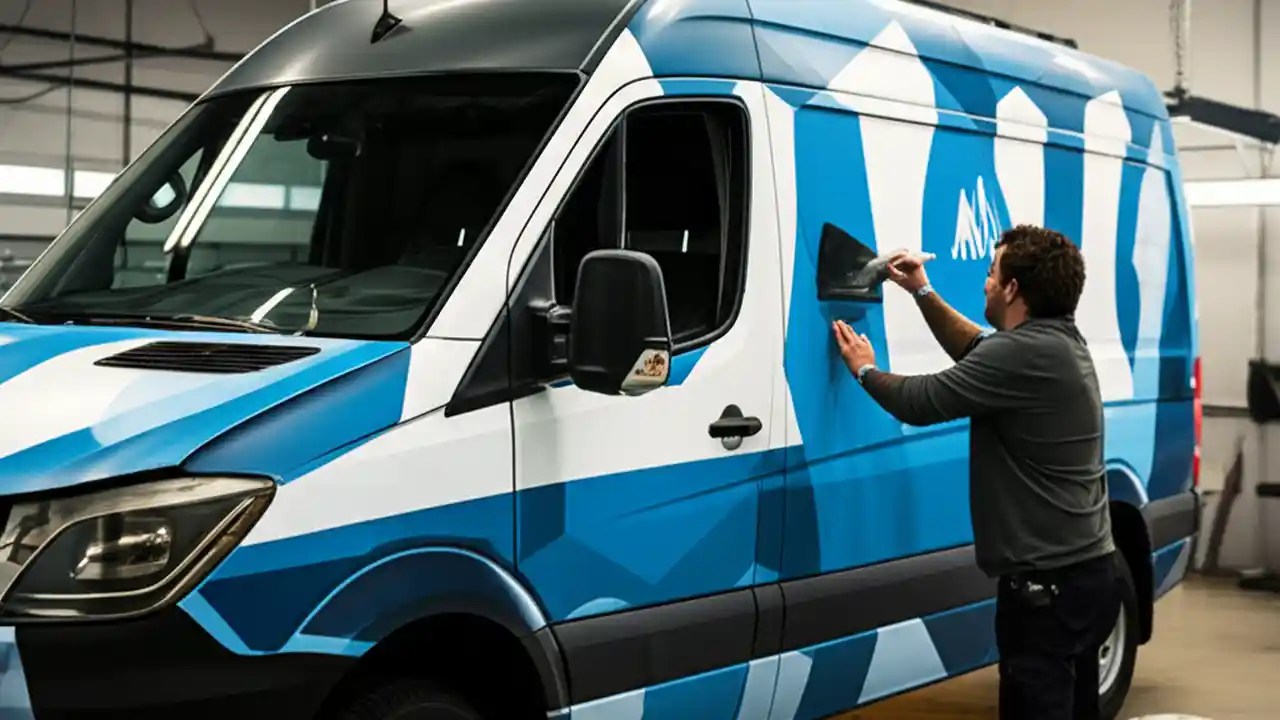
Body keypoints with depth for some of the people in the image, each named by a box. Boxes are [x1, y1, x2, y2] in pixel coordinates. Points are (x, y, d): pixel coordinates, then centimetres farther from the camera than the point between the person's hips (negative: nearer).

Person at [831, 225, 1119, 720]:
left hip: (1048, 582, -10)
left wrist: (865, 370, 4)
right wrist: (923, 293, 25)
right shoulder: (1059, 341, 11)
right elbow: (979, 355, 29)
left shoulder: (1025, 353, -20)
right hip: (1087, 570, 10)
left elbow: (921, 403, -15)